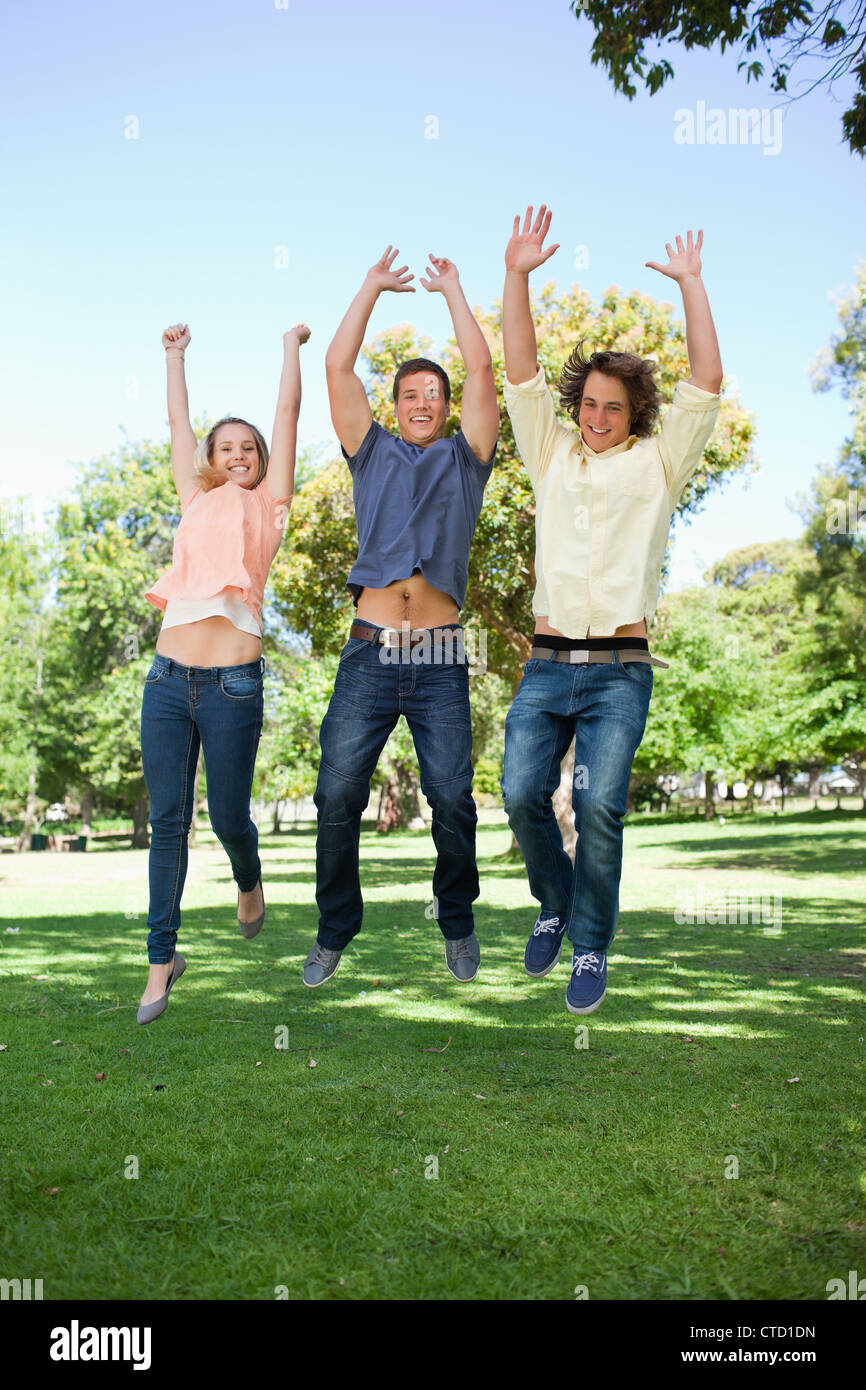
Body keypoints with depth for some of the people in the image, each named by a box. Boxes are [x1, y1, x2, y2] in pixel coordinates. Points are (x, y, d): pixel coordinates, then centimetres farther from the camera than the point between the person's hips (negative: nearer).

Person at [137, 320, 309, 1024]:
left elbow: (288, 412, 13)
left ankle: (248, 882, 37)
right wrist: (176, 354, 36)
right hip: (168, 678, 3)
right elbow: (178, 421, 27)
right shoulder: (197, 503, 18)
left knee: (228, 816, 3)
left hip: (232, 683, -3)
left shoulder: (269, 506, 11)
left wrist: (293, 346, 22)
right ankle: (163, 957, 14)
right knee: (167, 821, 4)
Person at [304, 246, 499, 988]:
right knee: (338, 795, -4)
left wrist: (452, 289, 20)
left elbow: (481, 367, 10)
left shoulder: (464, 458, 17)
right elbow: (337, 365, 14)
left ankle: (458, 923, 16)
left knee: (452, 798, -5)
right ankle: (336, 930, 13)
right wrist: (373, 287, 22)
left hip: (440, 656, 0)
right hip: (370, 649, 1)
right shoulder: (373, 455, 19)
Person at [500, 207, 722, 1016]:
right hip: (547, 664, 2)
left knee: (598, 803, -16)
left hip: (619, 670, -2)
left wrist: (691, 284, 4)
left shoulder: (658, 462, 12)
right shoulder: (552, 455, 17)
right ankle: (555, 903, 16)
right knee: (521, 793, -13)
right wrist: (517, 275, 2)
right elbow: (520, 374, 10)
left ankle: (592, 946, 3)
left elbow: (705, 386, 4)